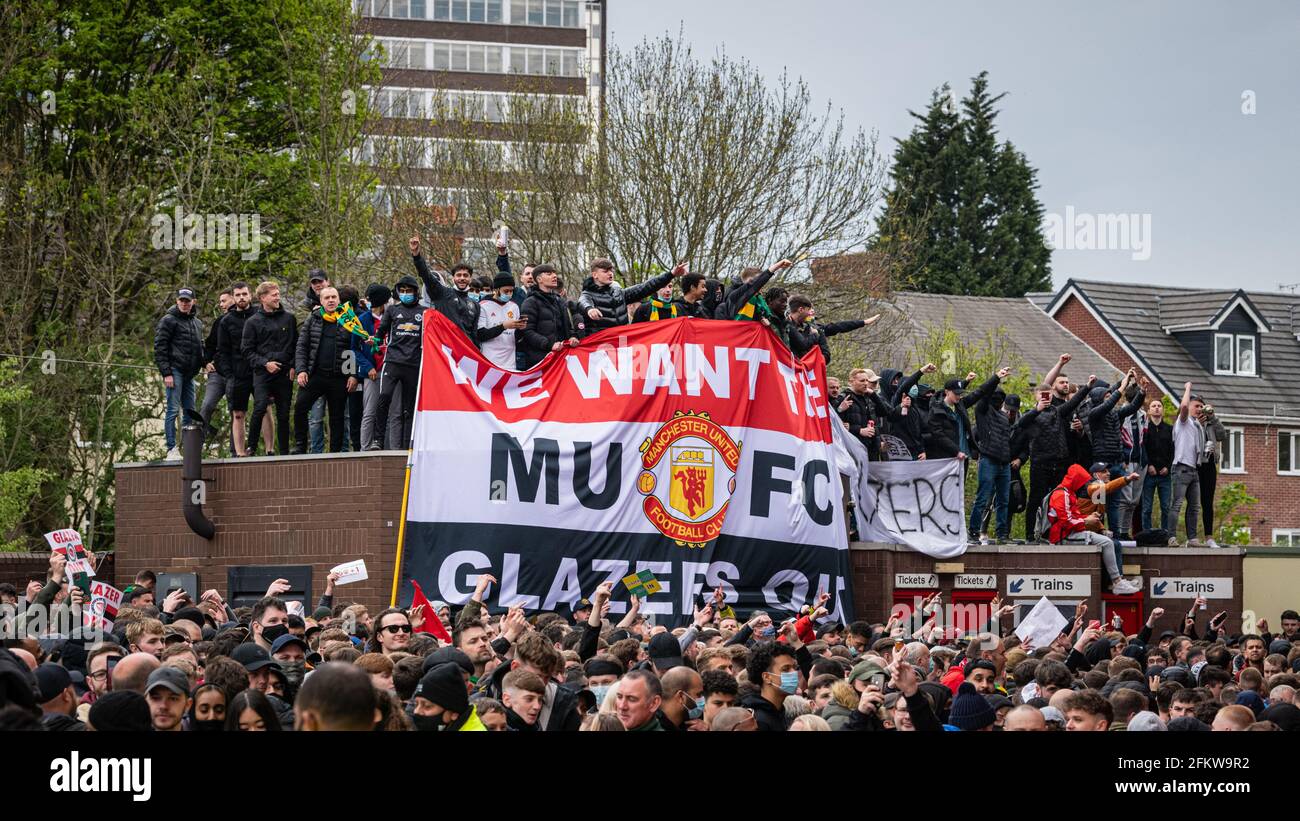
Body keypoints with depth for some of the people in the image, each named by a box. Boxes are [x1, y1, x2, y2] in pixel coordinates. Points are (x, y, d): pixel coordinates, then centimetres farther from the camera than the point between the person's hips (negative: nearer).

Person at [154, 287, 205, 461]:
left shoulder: (197, 323, 18)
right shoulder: (169, 320, -3)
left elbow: (200, 347, 28)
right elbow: (159, 347, -8)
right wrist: (166, 373, -14)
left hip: (189, 374, 7)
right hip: (174, 370, -7)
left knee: (190, 410, 8)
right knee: (173, 410, -9)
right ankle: (172, 449, -10)